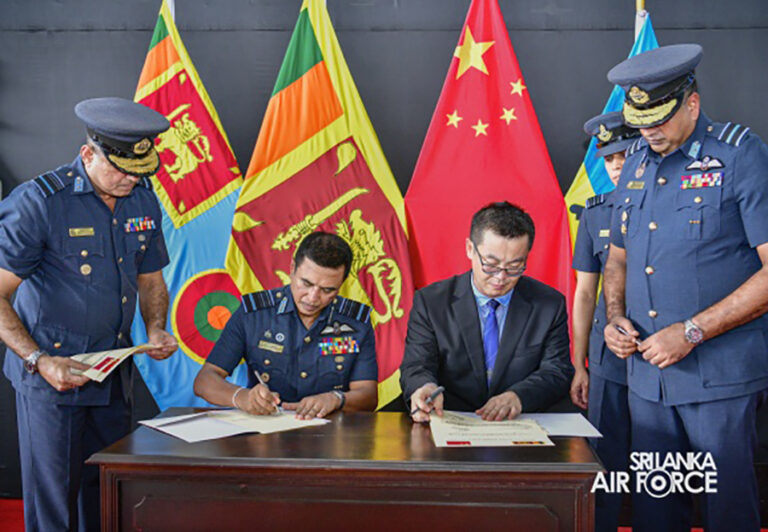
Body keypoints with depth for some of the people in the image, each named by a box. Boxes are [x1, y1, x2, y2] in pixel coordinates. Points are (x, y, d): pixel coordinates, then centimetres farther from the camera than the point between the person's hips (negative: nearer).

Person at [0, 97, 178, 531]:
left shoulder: (143, 202, 4)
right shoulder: (38, 202, -14)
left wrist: (156, 329, -2)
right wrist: (39, 361, -21)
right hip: (51, 375, -5)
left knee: (108, 496, 14)